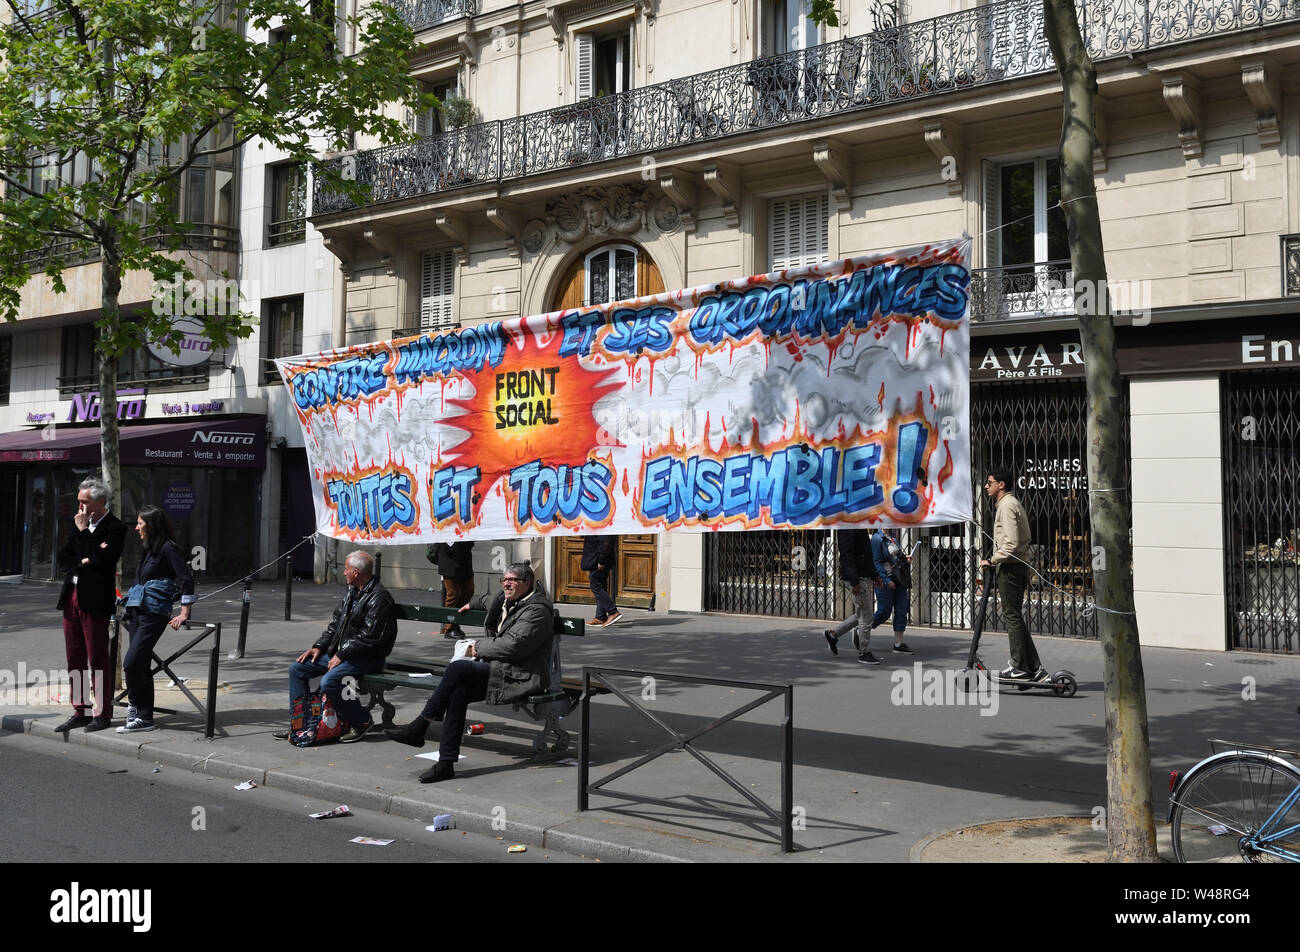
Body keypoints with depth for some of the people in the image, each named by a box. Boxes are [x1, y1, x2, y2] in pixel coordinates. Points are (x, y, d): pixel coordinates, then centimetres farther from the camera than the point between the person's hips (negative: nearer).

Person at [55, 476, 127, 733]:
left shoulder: (115, 527, -7)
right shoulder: (81, 525, 15)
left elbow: (102, 559, -19)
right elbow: (63, 557, 11)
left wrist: (83, 531, -12)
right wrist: (83, 562, -7)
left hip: (95, 600, -8)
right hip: (71, 596, 8)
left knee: (98, 659, -2)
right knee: (74, 659, 11)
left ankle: (103, 713, 7)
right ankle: (79, 712, 20)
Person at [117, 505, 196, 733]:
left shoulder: (167, 548, -10)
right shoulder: (148, 549, 17)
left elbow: (187, 578, -16)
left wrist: (184, 613, -16)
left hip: (154, 615, -9)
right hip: (138, 612, 9)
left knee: (131, 663, -14)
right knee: (141, 666, 8)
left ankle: (139, 712, -4)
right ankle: (143, 716, 14)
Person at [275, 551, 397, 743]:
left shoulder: (378, 598, -18)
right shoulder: (351, 592, 14)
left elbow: (368, 638, -22)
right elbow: (335, 623, 20)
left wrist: (341, 655, -18)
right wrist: (319, 647, 7)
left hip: (367, 658, -10)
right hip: (342, 653, 10)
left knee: (329, 682, -30)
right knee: (297, 668, 3)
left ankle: (361, 721, -9)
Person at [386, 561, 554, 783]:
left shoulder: (537, 609, -10)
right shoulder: (514, 603, 21)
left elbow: (512, 646, -20)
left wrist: (479, 647, -7)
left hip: (522, 678, -9)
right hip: (506, 670, 9)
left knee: (458, 667, -22)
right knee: (458, 692, -16)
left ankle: (419, 727, -12)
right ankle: (446, 763, -17)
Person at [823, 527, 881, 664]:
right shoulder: (847, 527, -16)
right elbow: (847, 555, -21)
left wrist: (874, 574, 19)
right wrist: (854, 581, -25)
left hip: (863, 577, 10)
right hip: (856, 577, -10)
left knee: (862, 614, 16)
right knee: (866, 617, -3)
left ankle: (832, 633, 25)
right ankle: (864, 654, 8)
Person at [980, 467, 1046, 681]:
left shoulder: (1007, 505, -12)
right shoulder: (1011, 503, 21)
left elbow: (1011, 543, -21)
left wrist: (992, 560, -13)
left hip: (1010, 567, -10)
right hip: (1018, 566, 10)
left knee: (1012, 615, -6)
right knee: (1014, 615, 12)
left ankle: (1019, 667, -3)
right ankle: (1034, 668, 14)